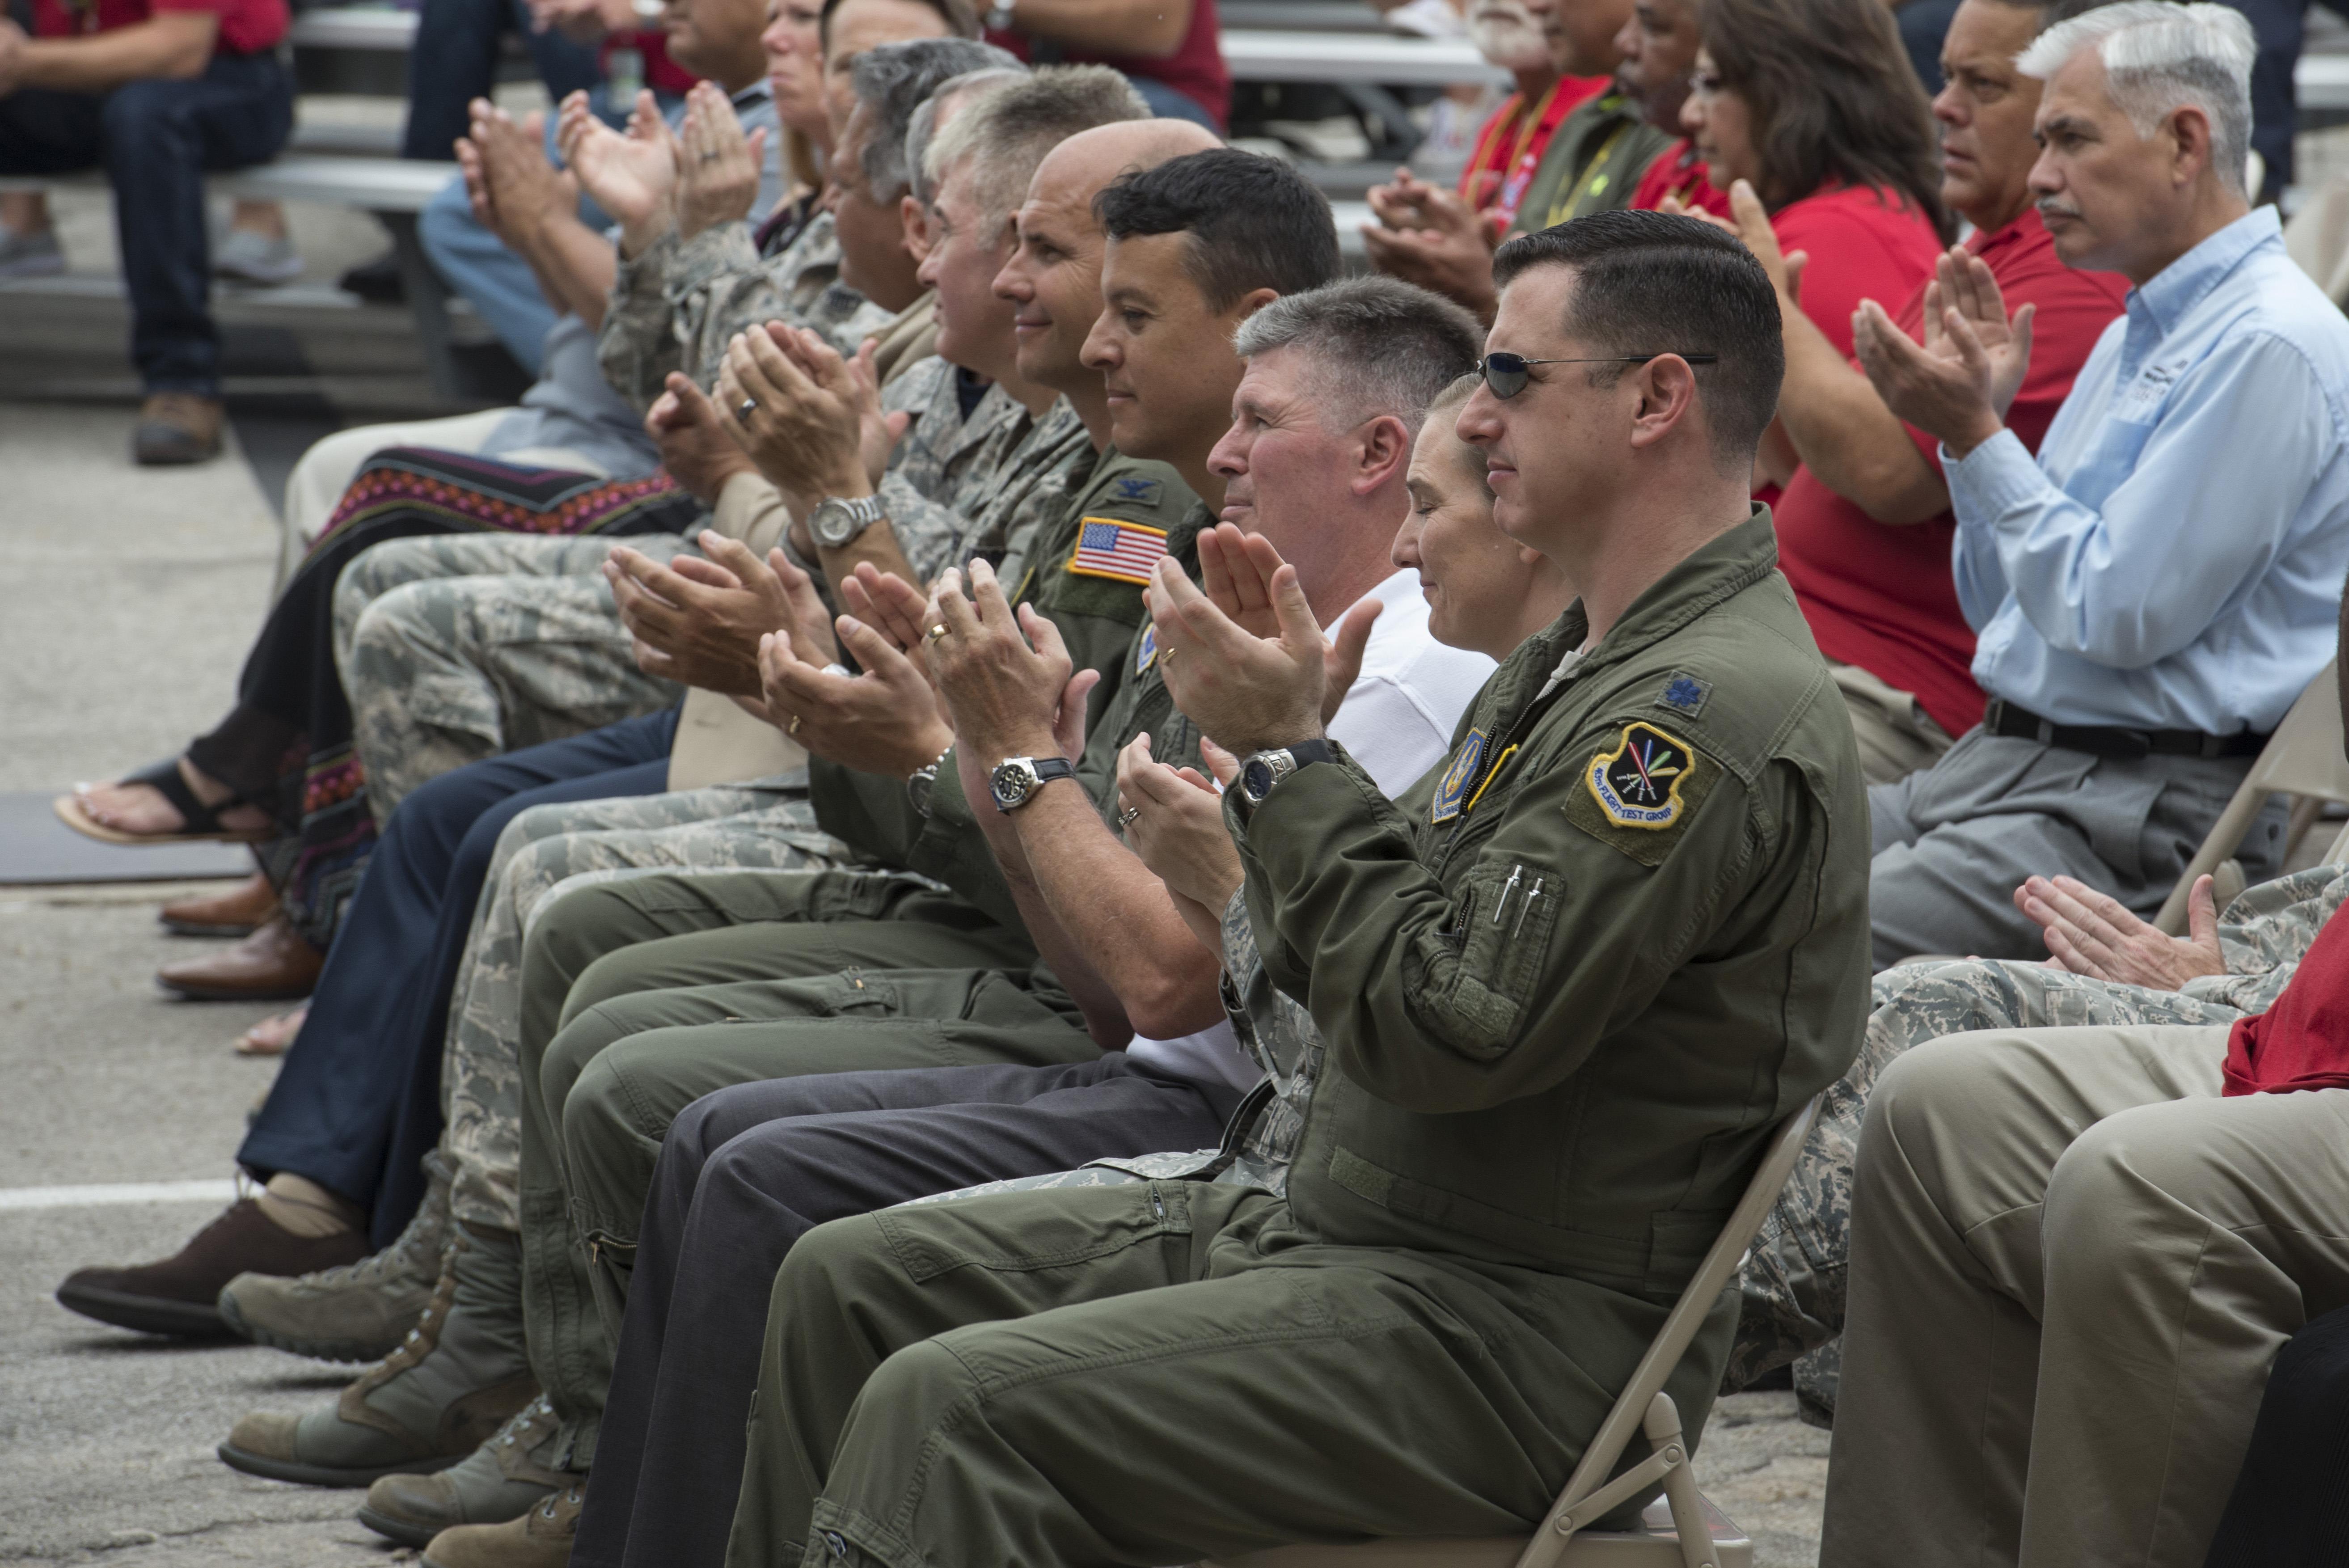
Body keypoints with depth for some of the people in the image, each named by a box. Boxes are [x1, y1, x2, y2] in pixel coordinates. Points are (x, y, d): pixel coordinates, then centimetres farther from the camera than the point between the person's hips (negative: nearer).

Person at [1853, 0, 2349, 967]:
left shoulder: (2268, 344, -11)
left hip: (2150, 805, -10)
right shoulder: (2137, 334, 20)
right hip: (1996, 759, 10)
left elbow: (2117, 615, -17)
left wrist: (1973, 433, -10)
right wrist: (1978, 413, 10)